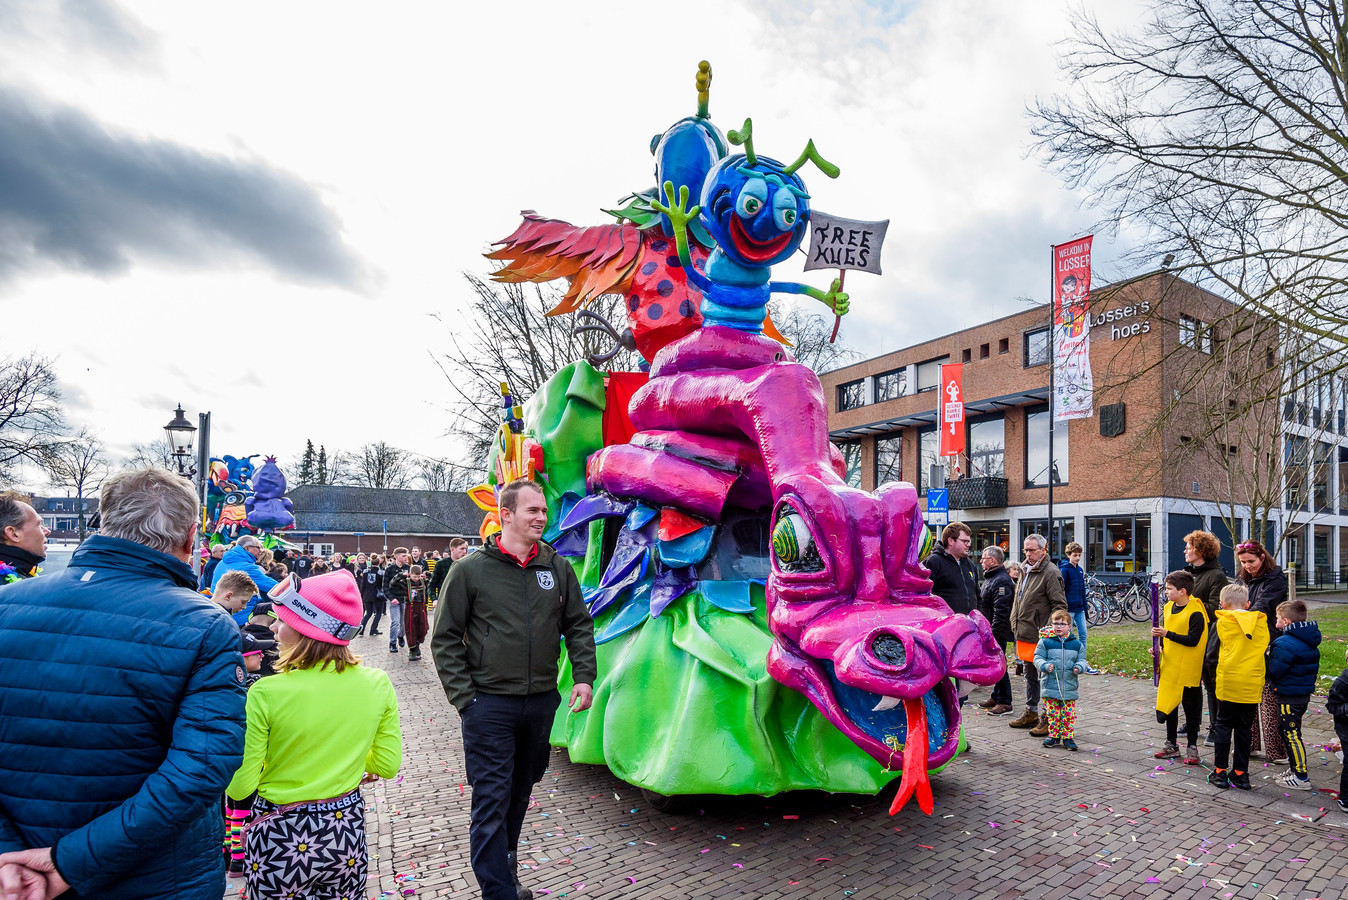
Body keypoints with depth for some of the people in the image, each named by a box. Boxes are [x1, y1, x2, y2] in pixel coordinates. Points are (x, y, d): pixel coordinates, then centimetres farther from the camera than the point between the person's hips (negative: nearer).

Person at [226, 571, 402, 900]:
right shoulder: (378, 684, -11)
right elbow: (387, 765, -2)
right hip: (347, 830, 3)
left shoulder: (266, 693, -21)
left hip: (281, 837, -3)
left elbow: (240, 787, -15)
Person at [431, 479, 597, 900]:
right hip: (489, 704, -4)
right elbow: (445, 639, -3)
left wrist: (584, 676, -2)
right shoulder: (470, 570, -6)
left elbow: (579, 626, 10)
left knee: (520, 794, 19)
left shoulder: (558, 568, 3)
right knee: (492, 800, -1)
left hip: (542, 702, 4)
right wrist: (464, 696, -9)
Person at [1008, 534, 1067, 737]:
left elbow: (1060, 606, -15)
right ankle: (1031, 713, 30)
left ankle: (1049, 719, 6)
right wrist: (1016, 626, 21)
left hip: (1040, 636, -9)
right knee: (1030, 676, 18)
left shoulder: (1051, 573, -13)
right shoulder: (1026, 570, 15)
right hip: (1024, 634, 9)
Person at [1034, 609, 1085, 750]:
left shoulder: (1076, 644, 6)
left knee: (1069, 714, 4)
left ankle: (1068, 737, 16)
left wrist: (1079, 667, -10)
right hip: (1050, 685, -1)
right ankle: (1053, 735, 18)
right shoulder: (1045, 642, -1)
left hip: (1069, 687, 1)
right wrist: (1045, 665, -18)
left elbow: (1082, 659, 11)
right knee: (1052, 714, 5)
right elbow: (1038, 658, 0)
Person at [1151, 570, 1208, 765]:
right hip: (1169, 667, 7)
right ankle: (1171, 745, 24)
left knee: (1191, 708, 6)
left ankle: (1192, 747, 18)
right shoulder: (1168, 607, 6)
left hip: (1188, 669, -7)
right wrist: (1159, 645, 1)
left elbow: (1193, 640, -22)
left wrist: (1167, 634, -22)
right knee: (1169, 706, 13)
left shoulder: (1195, 612, -17)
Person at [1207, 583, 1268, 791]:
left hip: (1229, 682, -3)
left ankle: (1220, 772, 7)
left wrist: (1211, 673, 16)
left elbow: (1214, 650, 2)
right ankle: (1241, 774, 14)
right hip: (1253, 685, 3)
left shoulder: (1223, 622, -4)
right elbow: (1265, 651, 13)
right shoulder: (1261, 623, 5)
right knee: (1244, 728, 11)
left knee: (1224, 725, 6)